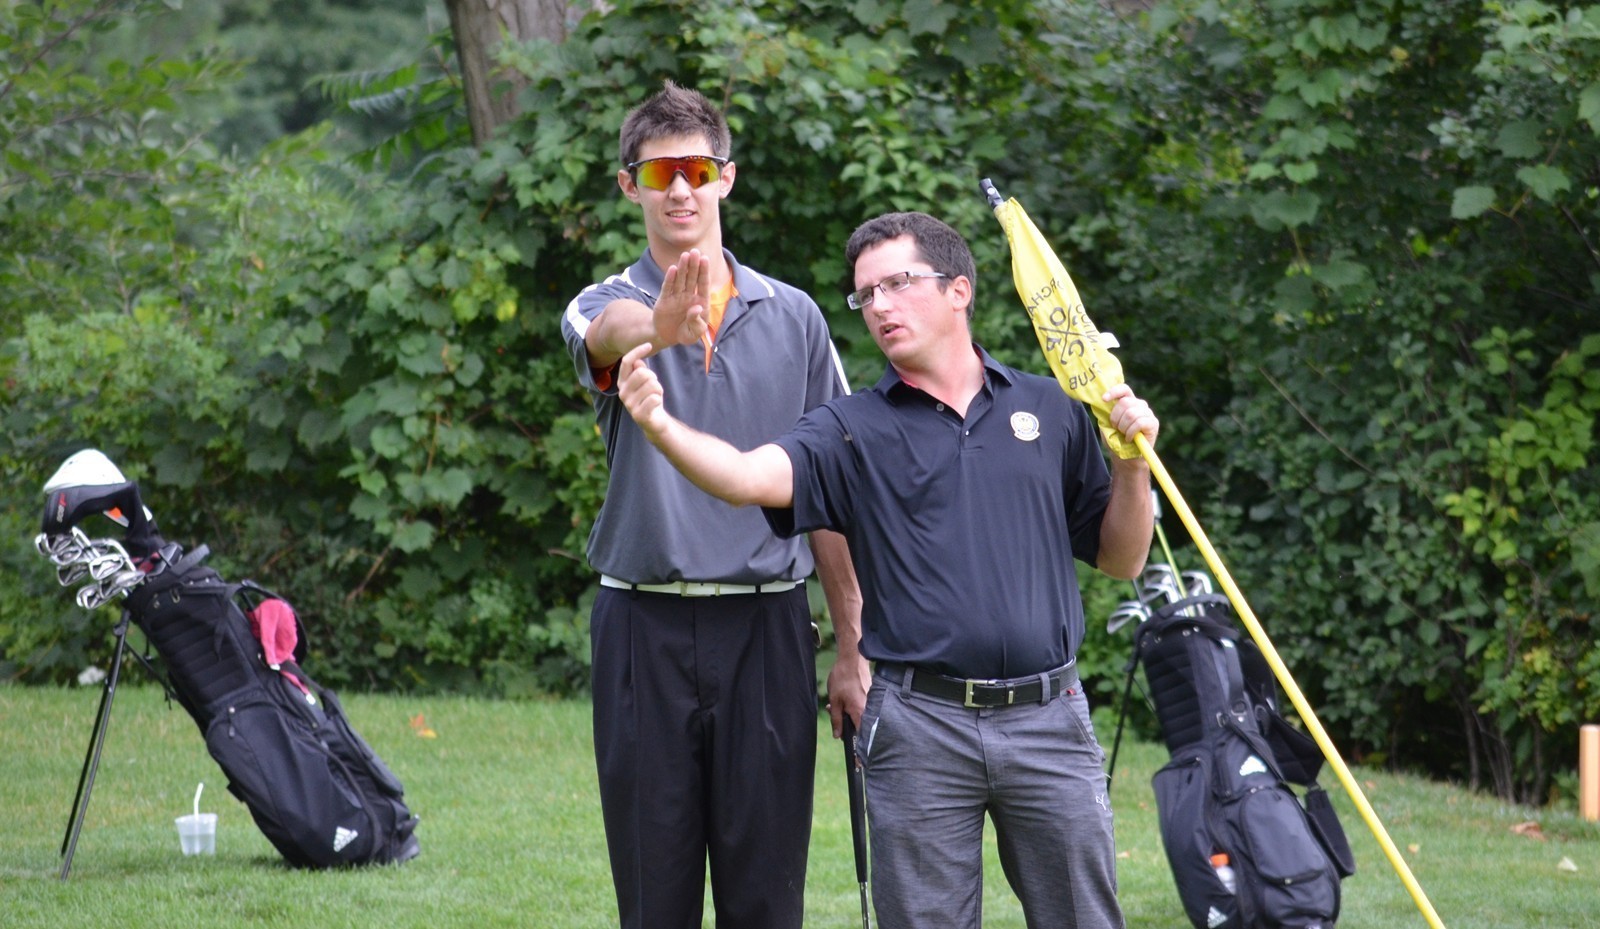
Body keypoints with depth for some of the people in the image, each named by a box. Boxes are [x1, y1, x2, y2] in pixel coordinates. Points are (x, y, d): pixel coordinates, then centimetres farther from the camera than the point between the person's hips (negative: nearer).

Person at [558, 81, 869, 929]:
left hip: (767, 627, 1)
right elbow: (609, 333, -26)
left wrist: (851, 649, 6)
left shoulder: (793, 317, 8)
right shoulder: (608, 310, 1)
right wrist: (659, 329, -52)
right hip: (646, 628, -1)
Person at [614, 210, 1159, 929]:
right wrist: (661, 426, -34)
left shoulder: (1049, 410, 10)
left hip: (1048, 717, 1)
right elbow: (751, 476, -16)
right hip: (919, 728, -1)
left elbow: (1120, 561, 15)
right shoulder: (854, 430, 4)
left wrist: (1133, 462, -2)